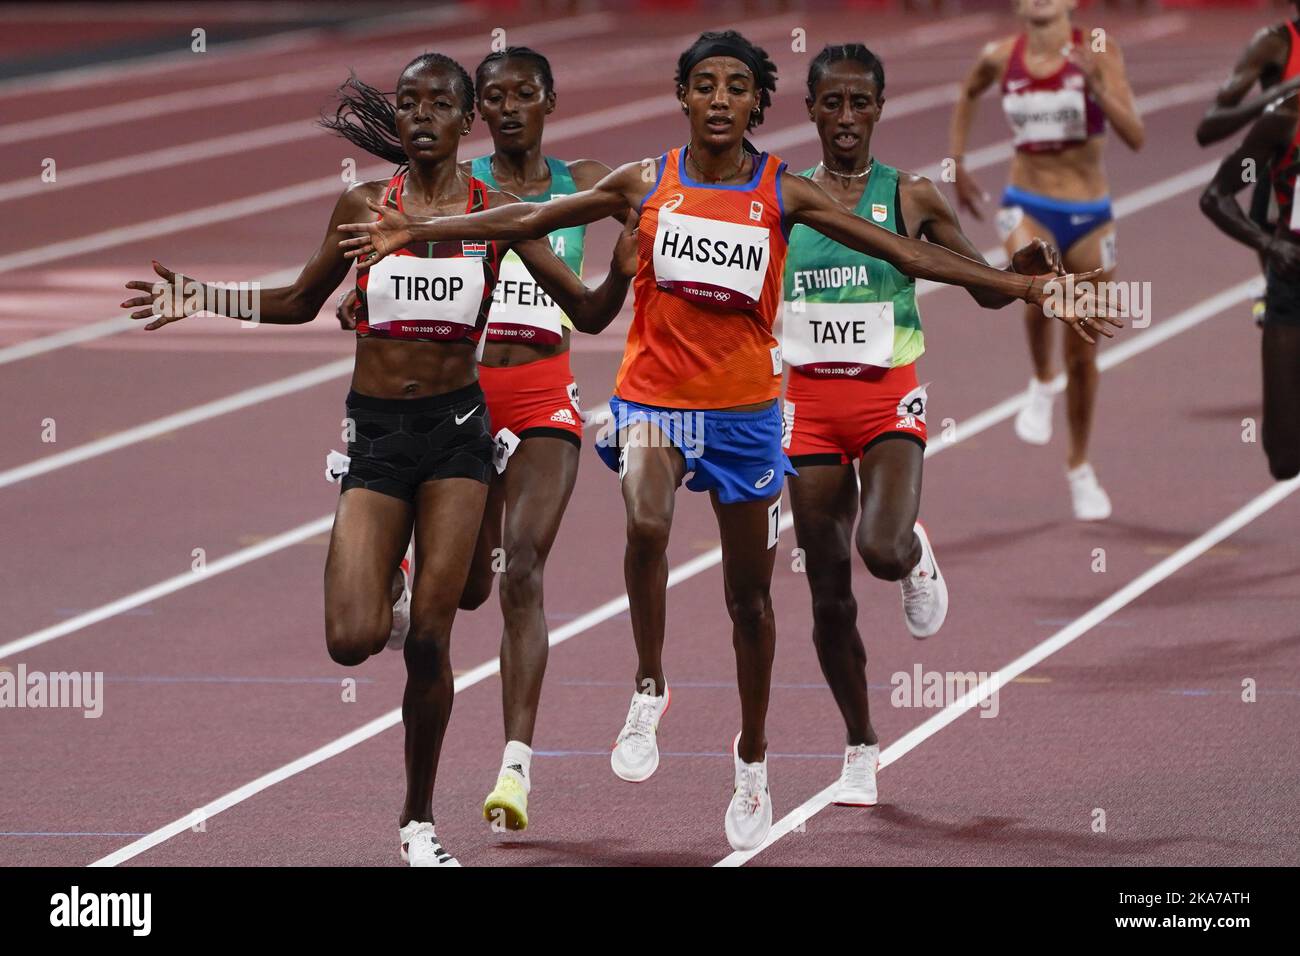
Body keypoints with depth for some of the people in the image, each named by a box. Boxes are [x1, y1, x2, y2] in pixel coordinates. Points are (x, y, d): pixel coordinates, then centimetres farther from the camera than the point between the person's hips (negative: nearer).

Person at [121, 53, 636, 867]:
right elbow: (300, 303, 17)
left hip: (456, 426, -1)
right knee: (353, 640, -13)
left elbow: (589, 312, 2)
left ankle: (420, 818, 11)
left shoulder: (495, 212, 0)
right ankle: (380, 598, 26)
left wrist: (629, 248, -17)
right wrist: (203, 299, 4)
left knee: (430, 639, -4)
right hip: (376, 432, 1)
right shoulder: (364, 206, 2)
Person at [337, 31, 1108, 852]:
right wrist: (414, 233, 2)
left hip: (745, 406, 1)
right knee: (647, 523, -31)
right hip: (654, 396, -1)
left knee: (750, 591, 9)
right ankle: (650, 690, -11)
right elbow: (527, 221, 5)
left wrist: (1019, 287, -9)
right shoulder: (647, 183, 0)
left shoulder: (783, 194, -2)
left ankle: (753, 757, 28)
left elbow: (904, 251, -3)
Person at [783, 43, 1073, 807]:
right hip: (811, 402, 2)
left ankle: (918, 556, 13)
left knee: (882, 550, -27)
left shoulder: (911, 198, 0)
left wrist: (1024, 269, -19)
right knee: (830, 595, 3)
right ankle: (861, 748, 20)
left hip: (888, 400, -2)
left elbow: (987, 289, 3)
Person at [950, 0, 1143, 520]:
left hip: (1089, 215, 0)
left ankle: (1079, 465, 31)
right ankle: (1041, 384, -6)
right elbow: (967, 95, 22)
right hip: (1028, 208, 0)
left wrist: (1096, 86, -31)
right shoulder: (1000, 58, -2)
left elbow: (1134, 136, -18)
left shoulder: (1097, 50, -10)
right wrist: (956, 163, 18)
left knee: (1083, 353, 10)